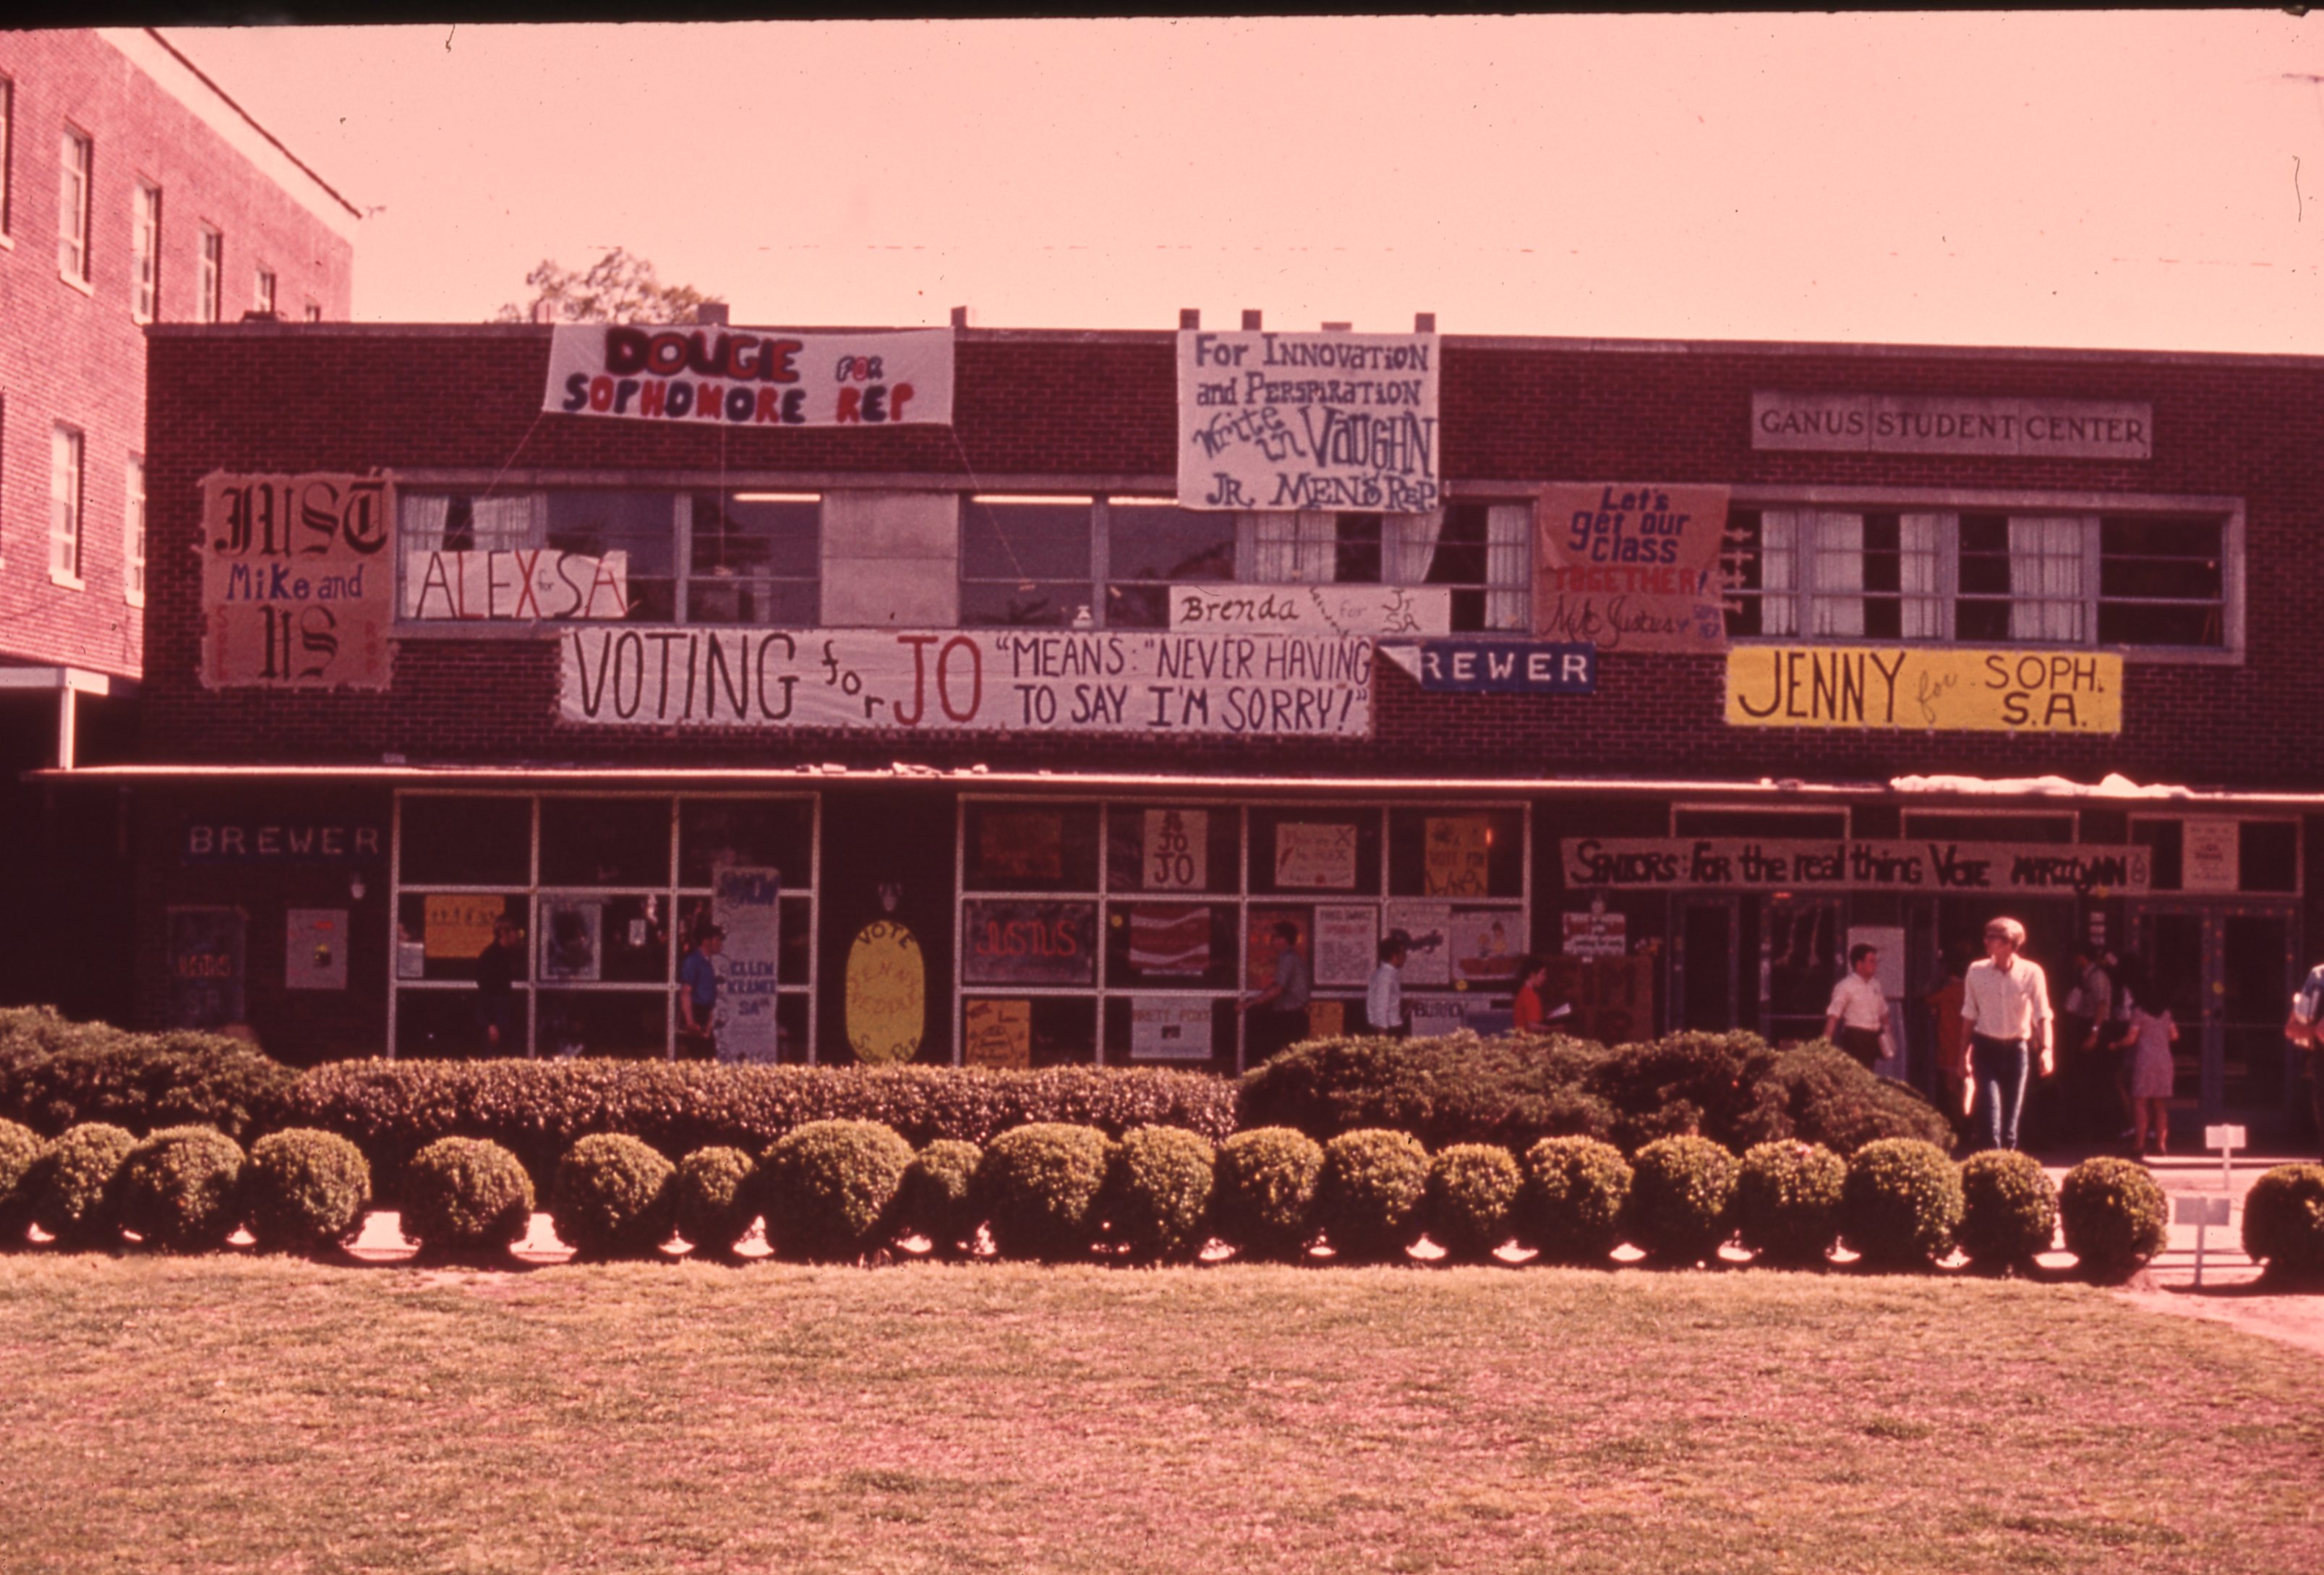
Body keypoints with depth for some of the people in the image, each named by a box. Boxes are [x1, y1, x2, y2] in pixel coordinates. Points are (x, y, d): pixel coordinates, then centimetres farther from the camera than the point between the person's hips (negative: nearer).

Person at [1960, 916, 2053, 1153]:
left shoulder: (2031, 973, -7)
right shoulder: (1976, 971, -2)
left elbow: (2042, 1015, -7)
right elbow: (1969, 1016, 5)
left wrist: (2046, 1049, -19)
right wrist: (1963, 1054, 6)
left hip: (2017, 1049, 0)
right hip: (1986, 1047, 0)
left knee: (2011, 1114, 8)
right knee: (1990, 1108, -12)